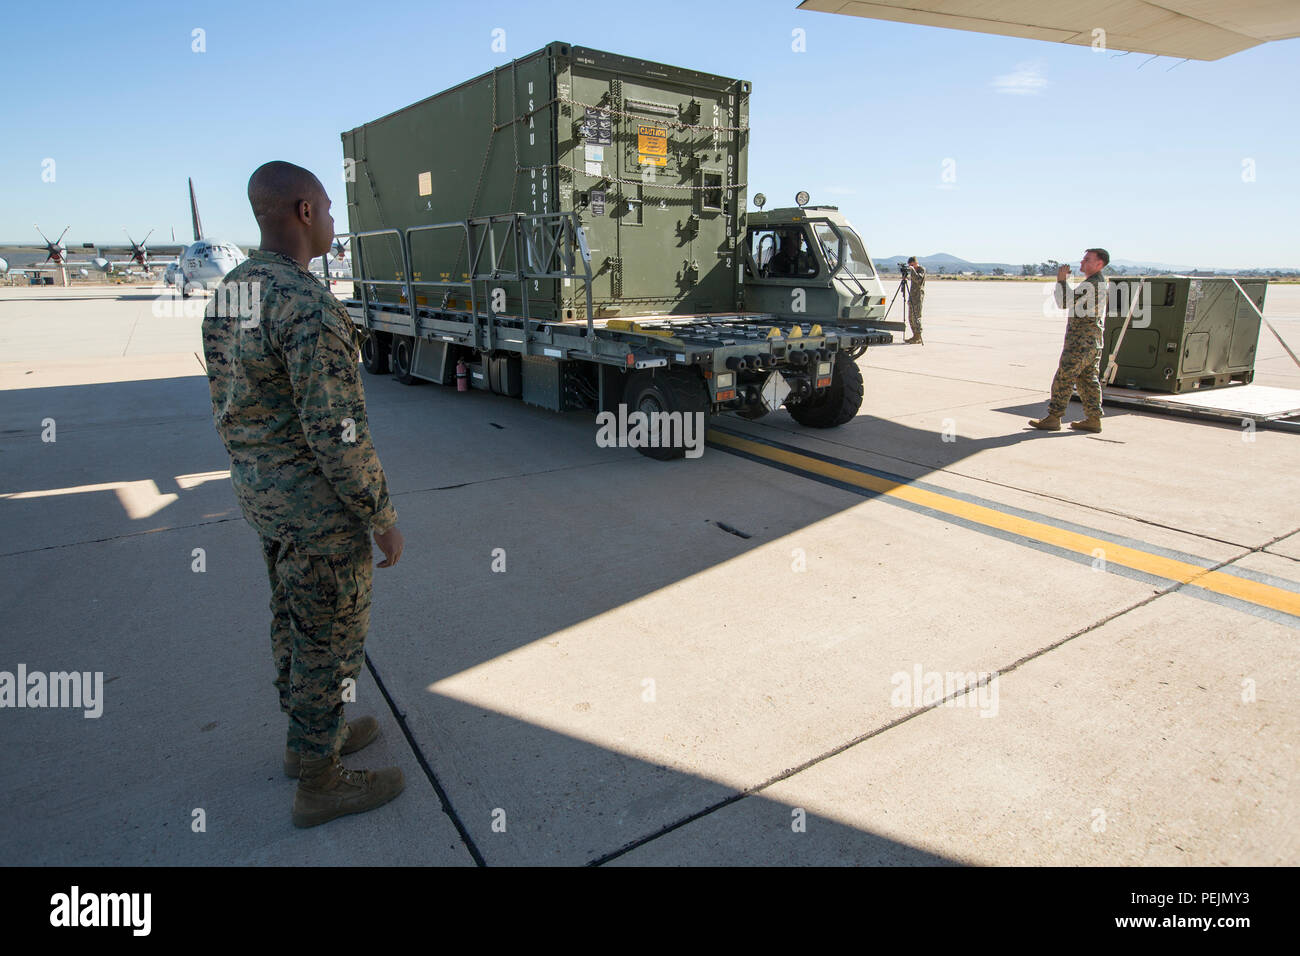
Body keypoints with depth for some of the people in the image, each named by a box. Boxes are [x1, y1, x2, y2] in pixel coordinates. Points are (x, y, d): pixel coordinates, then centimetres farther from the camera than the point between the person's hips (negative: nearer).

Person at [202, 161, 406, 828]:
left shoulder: (228, 295, 6)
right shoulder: (309, 306, -25)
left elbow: (226, 405, 13)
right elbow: (338, 432, -26)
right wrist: (383, 516, -16)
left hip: (263, 494, 9)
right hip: (319, 506, -9)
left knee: (295, 620, 21)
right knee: (331, 637, 5)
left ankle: (310, 736, 40)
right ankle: (320, 782, 22)